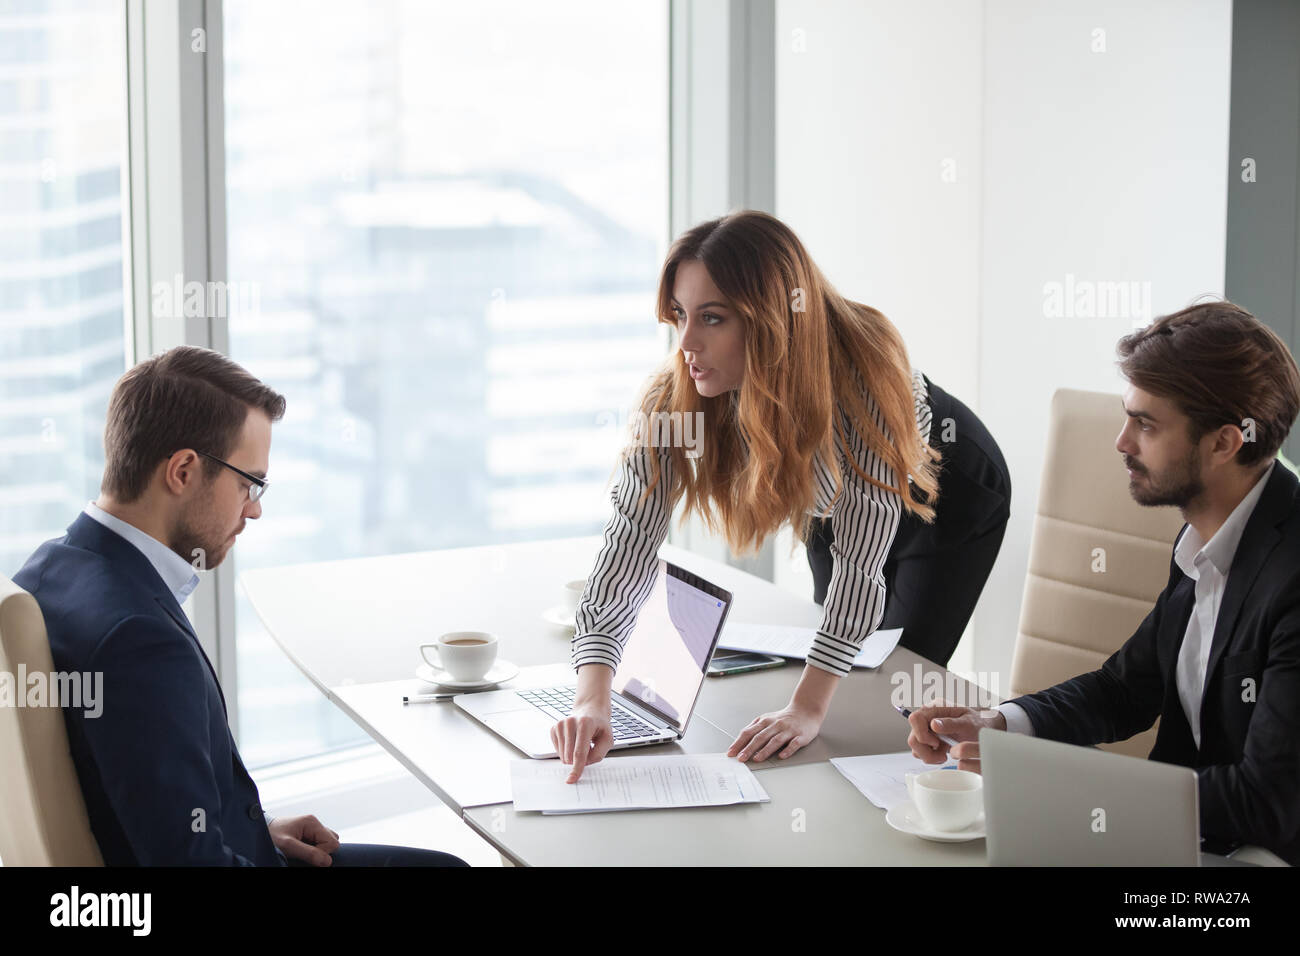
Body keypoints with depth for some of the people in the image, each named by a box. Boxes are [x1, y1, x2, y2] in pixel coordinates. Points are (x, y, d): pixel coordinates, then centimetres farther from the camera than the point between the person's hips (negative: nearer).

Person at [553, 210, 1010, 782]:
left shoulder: (862, 371, -43)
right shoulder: (675, 396, -32)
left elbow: (861, 556, -40)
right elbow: (632, 533, -34)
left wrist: (810, 707, -43)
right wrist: (593, 697, -47)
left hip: (948, 492, -4)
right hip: (834, 500, 4)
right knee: (854, 679, 14)